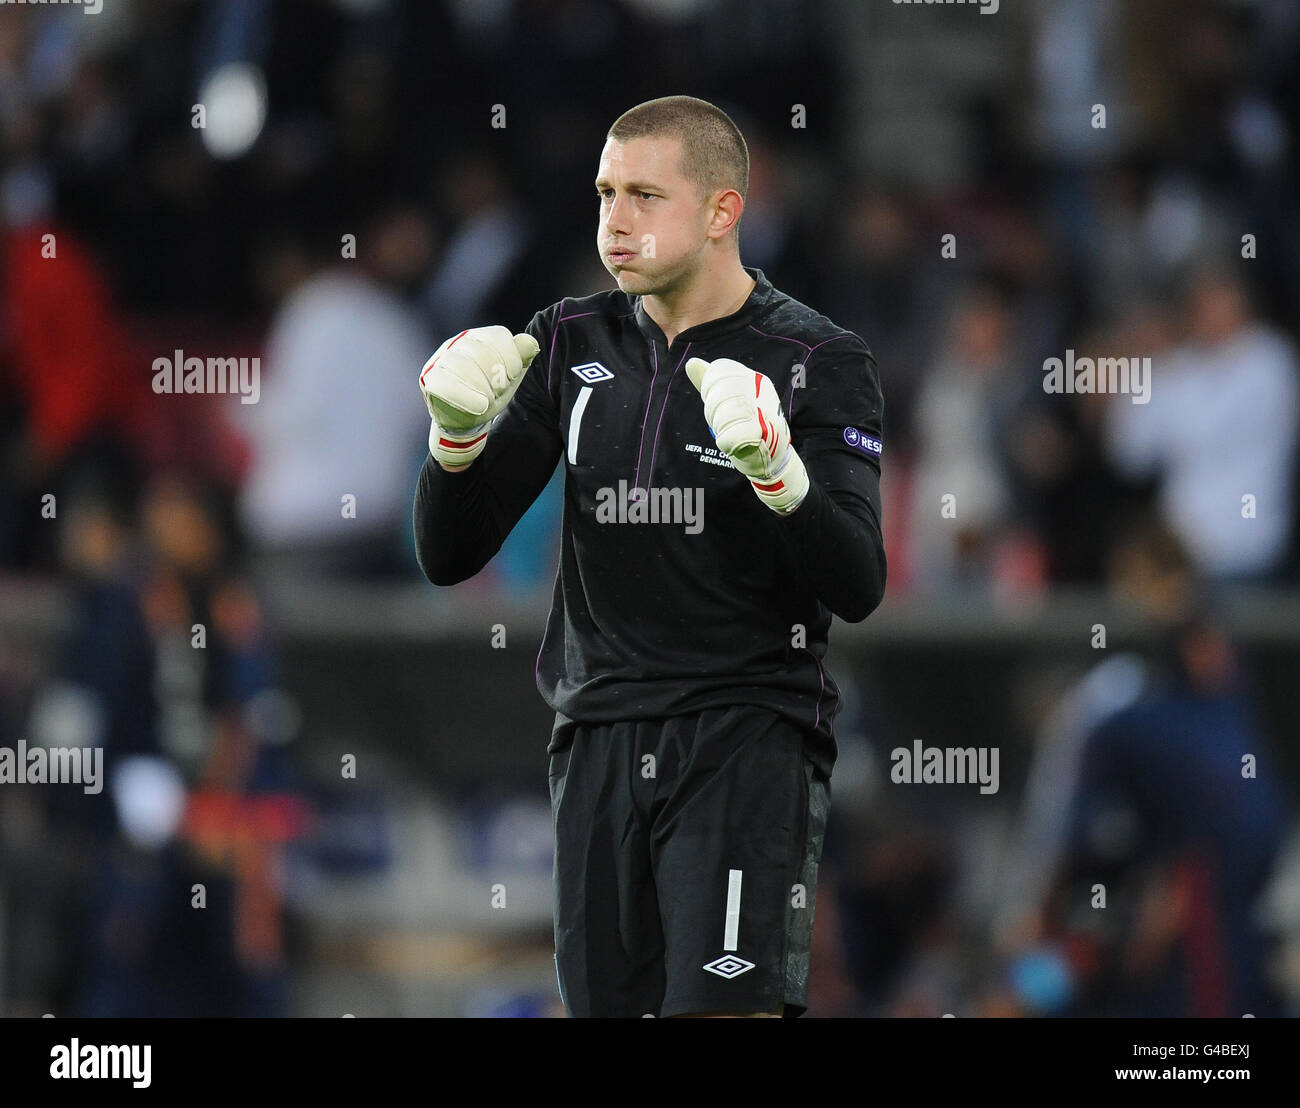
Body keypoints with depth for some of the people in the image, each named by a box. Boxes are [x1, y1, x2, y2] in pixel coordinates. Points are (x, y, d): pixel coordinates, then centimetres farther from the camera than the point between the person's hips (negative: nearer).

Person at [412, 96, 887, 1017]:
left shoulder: (818, 362, -3)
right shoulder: (570, 347, 10)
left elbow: (858, 586, -12)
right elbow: (449, 557, 8)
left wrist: (776, 468, -29)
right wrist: (456, 435, -12)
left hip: (748, 739, -5)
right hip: (601, 738, 5)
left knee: (725, 1009, -18)